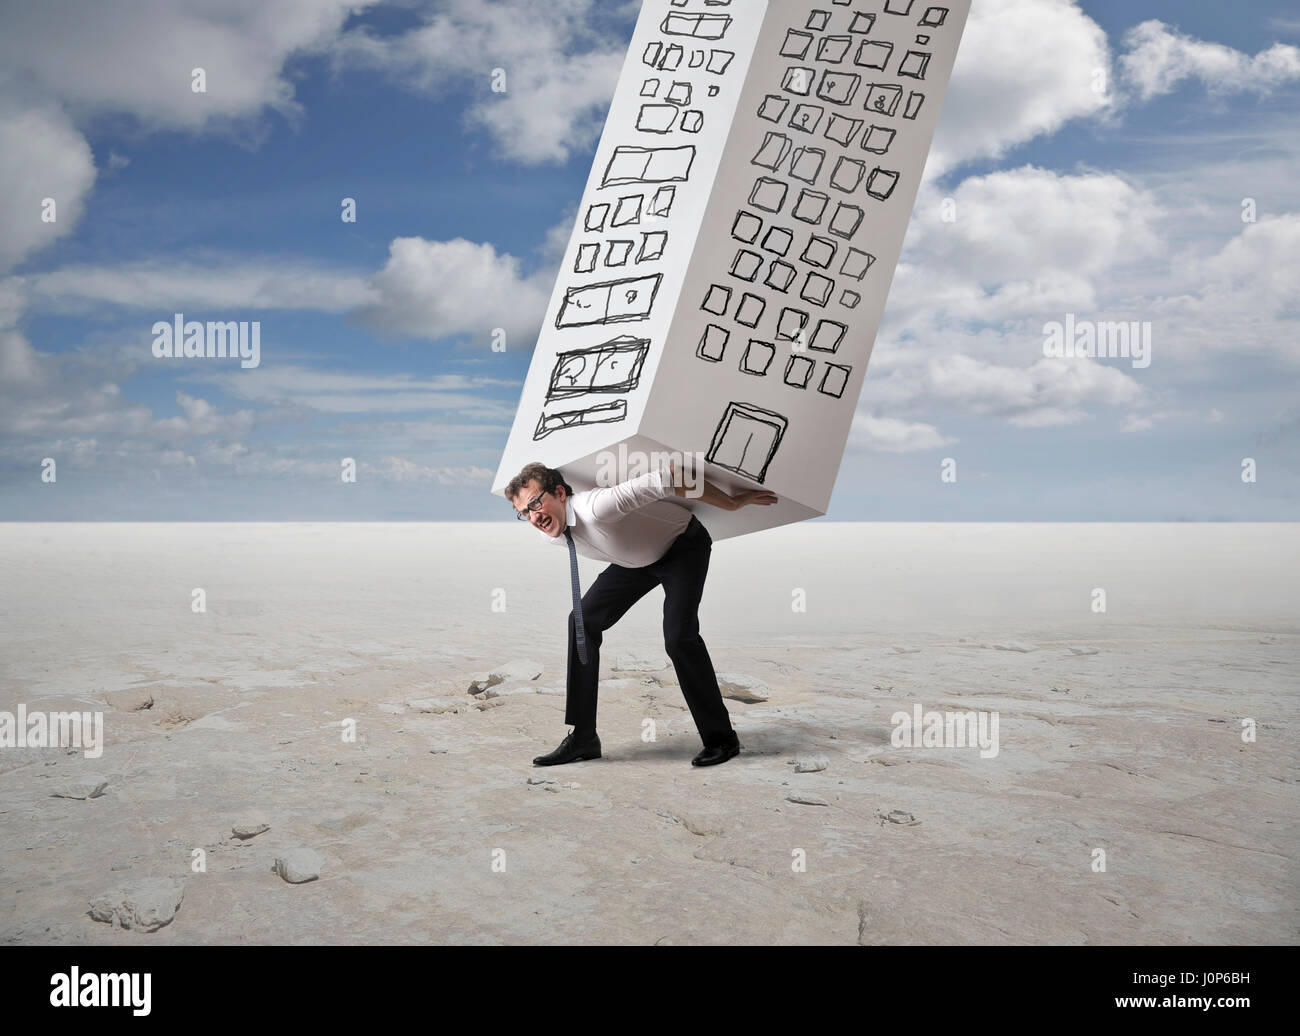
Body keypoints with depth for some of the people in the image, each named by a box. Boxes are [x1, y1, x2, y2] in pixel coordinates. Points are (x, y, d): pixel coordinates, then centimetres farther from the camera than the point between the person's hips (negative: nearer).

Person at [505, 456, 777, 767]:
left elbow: (668, 477, -41)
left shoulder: (597, 507, -39)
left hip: (685, 547, -8)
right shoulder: (553, 534, -13)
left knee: (679, 637, -22)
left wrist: (732, 503, -34)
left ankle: (720, 737, -5)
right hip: (636, 559, 8)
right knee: (583, 620, -4)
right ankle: (582, 738, 1)